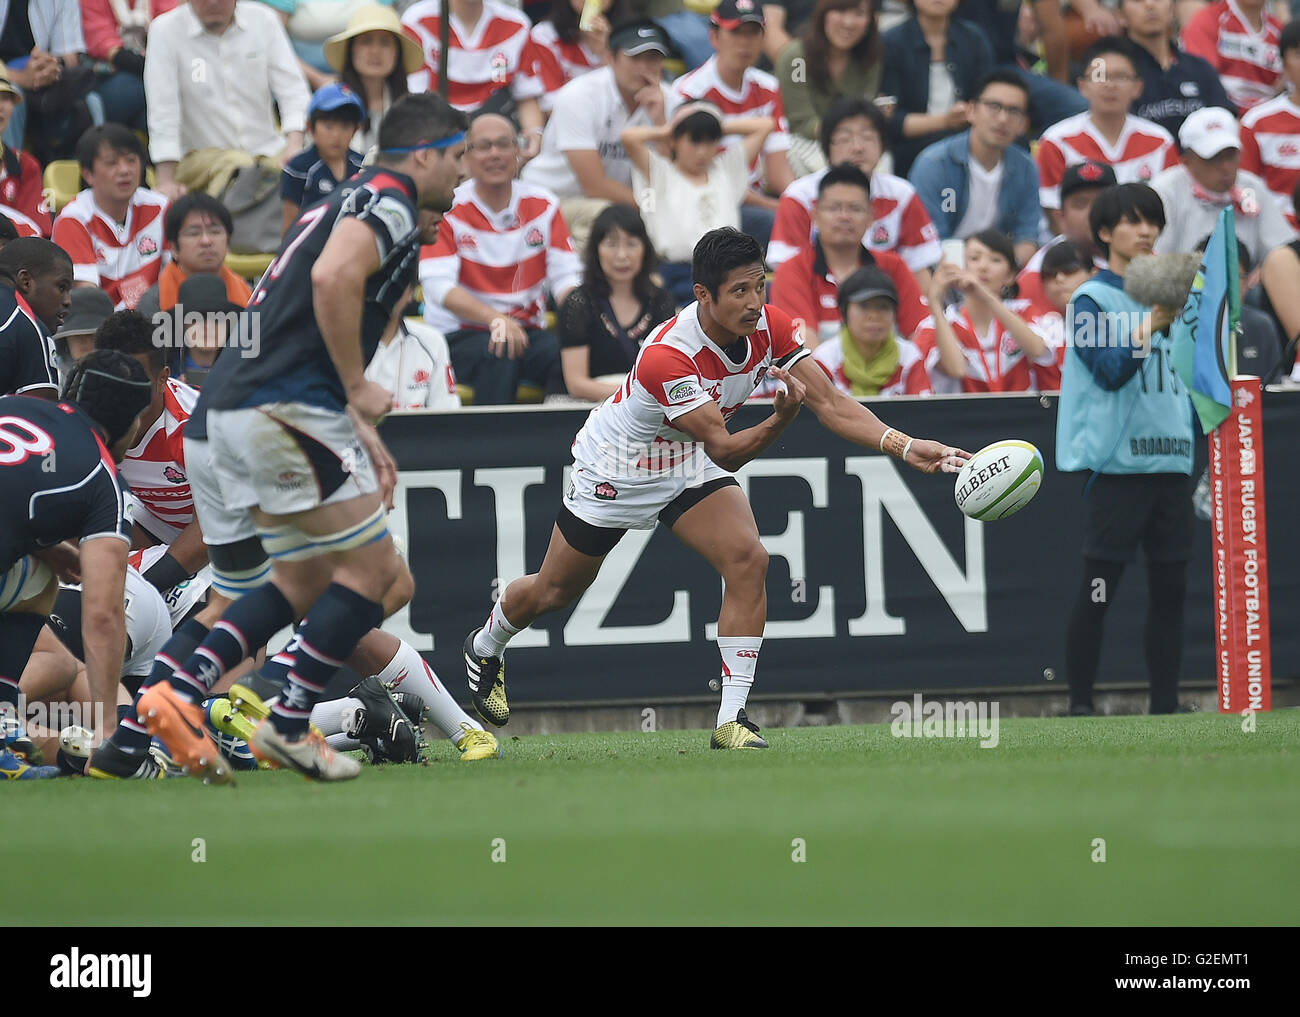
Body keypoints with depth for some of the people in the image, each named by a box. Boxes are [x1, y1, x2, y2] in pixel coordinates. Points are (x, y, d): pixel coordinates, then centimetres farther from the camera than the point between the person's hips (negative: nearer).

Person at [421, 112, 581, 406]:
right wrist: (495, 319, -33)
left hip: (527, 330, 3)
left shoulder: (543, 206, 7)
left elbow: (566, 276, 2)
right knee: (500, 353, -36)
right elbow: (439, 285, -16)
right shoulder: (450, 210, -5)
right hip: (459, 335, -3)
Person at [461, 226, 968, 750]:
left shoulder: (769, 326, -21)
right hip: (616, 468, -5)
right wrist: (781, 417, -57)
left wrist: (904, 446, -34)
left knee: (748, 560, -20)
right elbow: (725, 450, -38)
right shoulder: (665, 356, -39)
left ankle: (732, 719, -16)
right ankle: (485, 648, 46)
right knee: (554, 591, 12)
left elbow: (831, 403, -21)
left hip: (691, 465, 5)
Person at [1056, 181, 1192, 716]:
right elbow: (1111, 371, -14)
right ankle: (1080, 703, -1)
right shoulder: (1092, 300, -1)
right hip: (1115, 464, -6)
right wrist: (1152, 323, -23)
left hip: (1170, 464, 6)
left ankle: (1166, 703, 9)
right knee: (1098, 588, -5)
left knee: (1171, 587, 4)